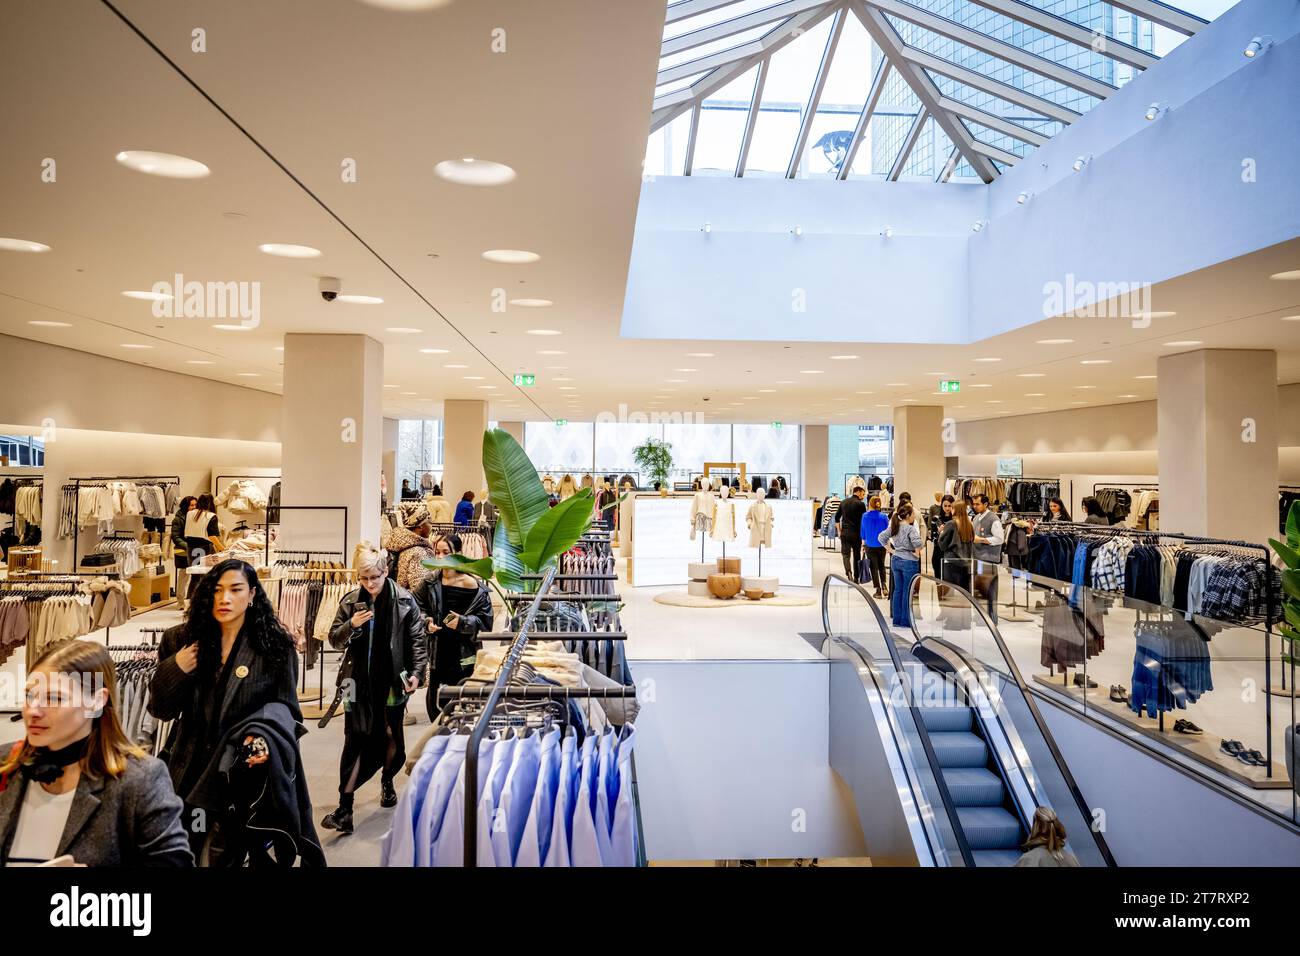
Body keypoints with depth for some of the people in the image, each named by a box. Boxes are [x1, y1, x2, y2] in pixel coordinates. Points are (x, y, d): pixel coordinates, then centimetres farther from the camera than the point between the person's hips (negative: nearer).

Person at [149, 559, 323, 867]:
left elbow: (284, 709, -4)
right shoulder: (182, 640, 1)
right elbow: (160, 709, 4)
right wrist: (175, 670, -13)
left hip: (245, 769, -3)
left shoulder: (276, 646, -6)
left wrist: (265, 737, -24)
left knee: (223, 854, 5)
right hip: (192, 767, 3)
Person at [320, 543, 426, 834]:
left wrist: (416, 672, -8)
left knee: (391, 736, 12)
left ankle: (387, 781, 40)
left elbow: (417, 639, -1)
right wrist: (351, 625, -13)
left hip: (392, 681, -1)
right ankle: (345, 809, -3)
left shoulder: (405, 601, -5)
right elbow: (334, 640, 6)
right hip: (360, 682, 1)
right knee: (355, 741, -4)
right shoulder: (350, 601, 1)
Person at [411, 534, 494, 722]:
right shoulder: (430, 583, 3)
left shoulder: (473, 586, -7)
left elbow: (485, 621, -3)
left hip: (464, 658, -3)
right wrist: (426, 621, -3)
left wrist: (463, 622, -18)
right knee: (434, 703, 9)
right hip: (437, 655, 3)